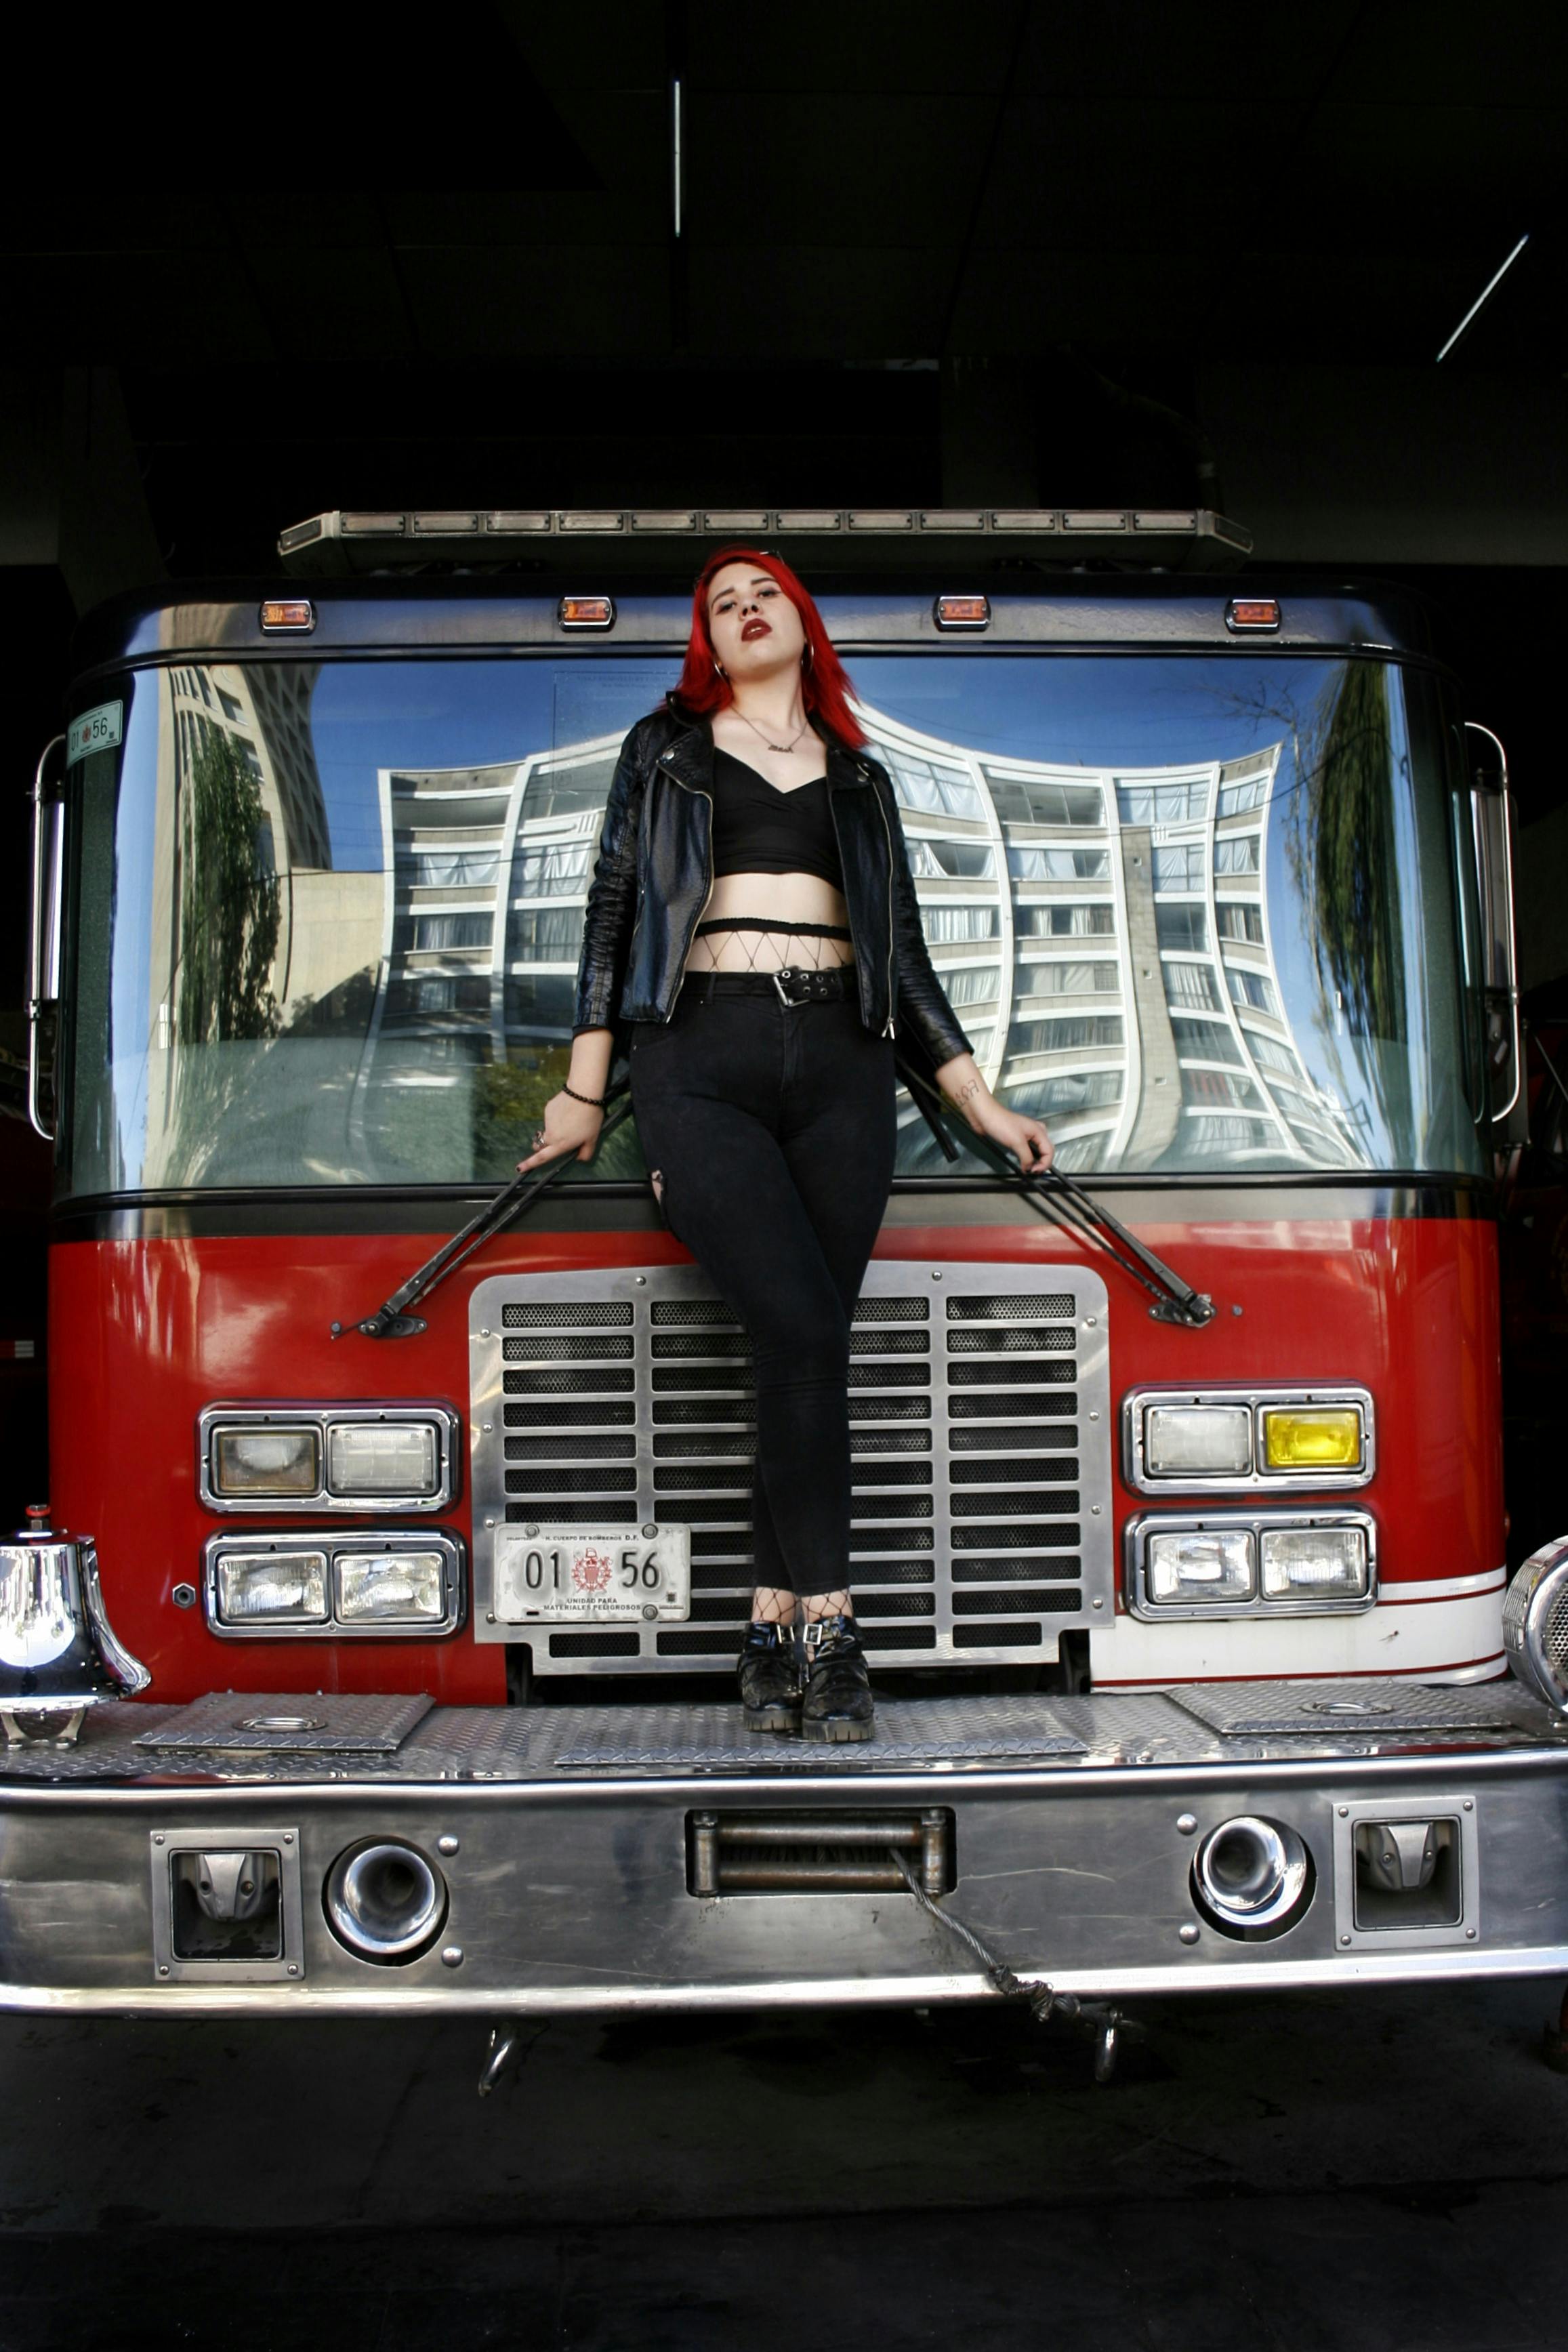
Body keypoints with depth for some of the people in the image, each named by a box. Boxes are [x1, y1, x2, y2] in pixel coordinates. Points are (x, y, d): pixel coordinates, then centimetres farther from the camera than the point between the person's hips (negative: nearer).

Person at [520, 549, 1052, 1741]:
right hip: (703, 1063, -2)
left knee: (810, 1342, -6)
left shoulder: (860, 780, 24)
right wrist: (585, 1088, 6)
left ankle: (773, 1628, 1)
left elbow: (903, 953, 22)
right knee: (802, 1329, -18)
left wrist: (982, 1103, 17)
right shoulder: (666, 750, 19)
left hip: (839, 1066, 3)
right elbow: (614, 908, 12)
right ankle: (827, 1622, -11)